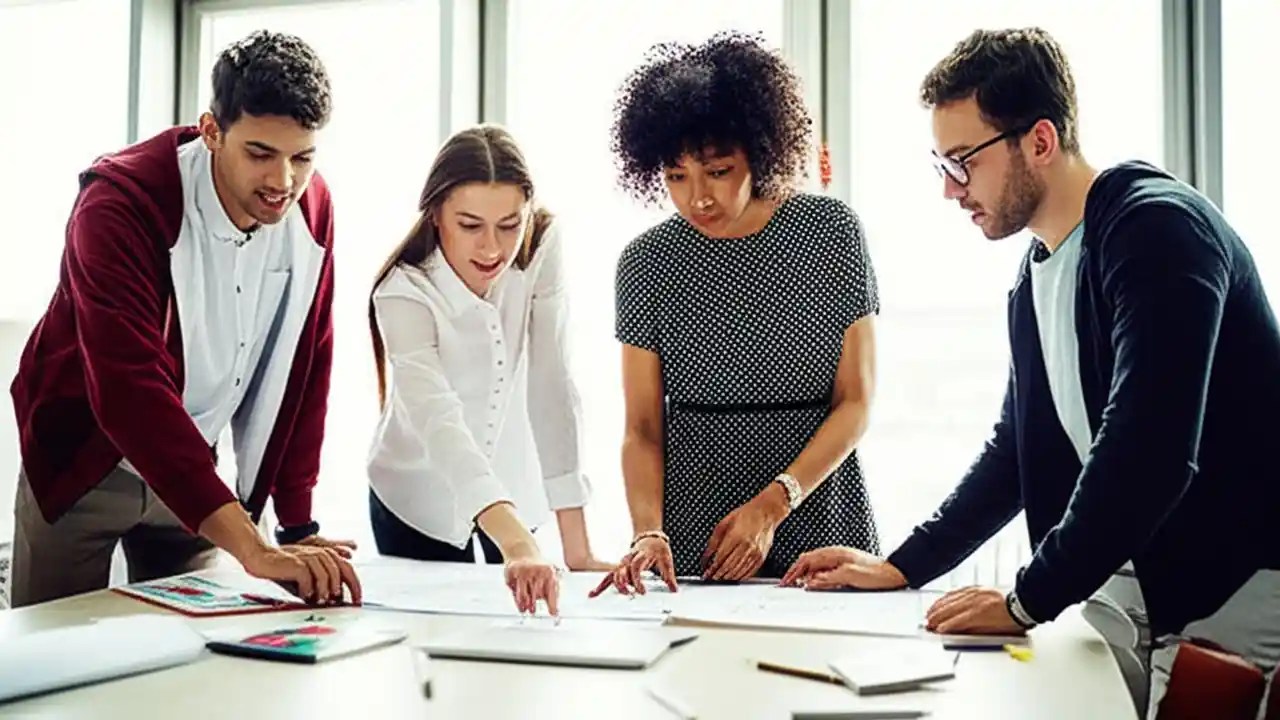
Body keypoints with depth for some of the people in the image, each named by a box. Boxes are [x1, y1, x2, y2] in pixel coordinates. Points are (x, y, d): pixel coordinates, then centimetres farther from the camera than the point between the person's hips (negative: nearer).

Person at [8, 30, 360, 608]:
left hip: (194, 464, 4)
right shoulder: (120, 203, -28)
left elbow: (306, 366, -5)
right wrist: (253, 549, -45)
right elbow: (129, 388, -38)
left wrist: (298, 524, -9)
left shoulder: (312, 206, -12)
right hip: (85, 463, -4)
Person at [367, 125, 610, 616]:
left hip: (514, 483, 3)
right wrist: (518, 545, -58)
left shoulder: (544, 248, -21)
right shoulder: (403, 295, -28)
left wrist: (577, 549, -27)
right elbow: (439, 425, -42)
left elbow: (552, 387, -23)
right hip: (420, 497, -2)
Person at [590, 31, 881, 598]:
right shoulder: (647, 263, -3)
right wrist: (648, 531, -21)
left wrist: (773, 504, -16)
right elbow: (642, 429, -3)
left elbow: (855, 403, -5)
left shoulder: (833, 232, -5)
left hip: (821, 537, 0)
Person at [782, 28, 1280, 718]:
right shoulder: (1033, 280, 7)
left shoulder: (1156, 227, -18)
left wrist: (1027, 601, -20)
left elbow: (1148, 450, -27)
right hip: (1122, 588, 7)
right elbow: (1017, 450, 16)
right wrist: (899, 568, 11)